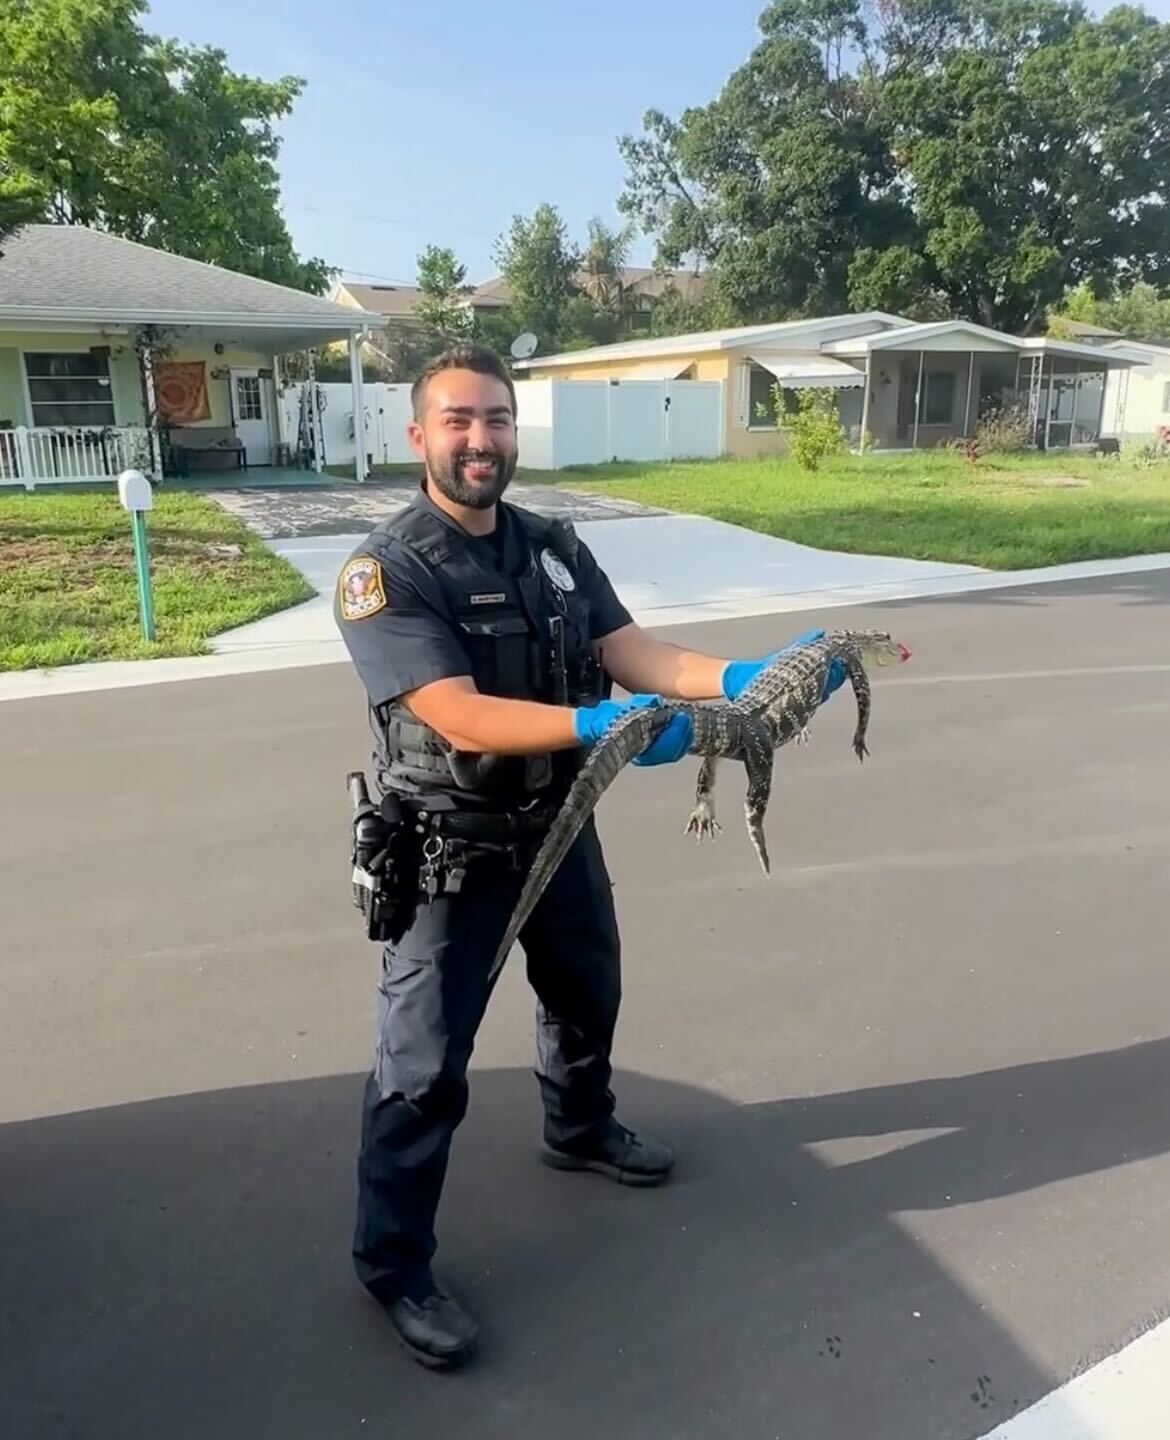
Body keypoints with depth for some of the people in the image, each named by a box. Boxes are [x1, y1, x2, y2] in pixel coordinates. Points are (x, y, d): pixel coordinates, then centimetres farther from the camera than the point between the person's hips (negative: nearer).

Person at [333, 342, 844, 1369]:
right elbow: (460, 715, -30)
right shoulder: (387, 572, -20)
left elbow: (635, 654, -6)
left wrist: (748, 677, -23)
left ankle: (581, 1131, 55)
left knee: (588, 994, 26)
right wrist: (600, 726, -44)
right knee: (426, 1064, 3)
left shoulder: (555, 547, 0)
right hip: (455, 849, -6)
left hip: (559, 825, 7)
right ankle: (393, 1261, 24)